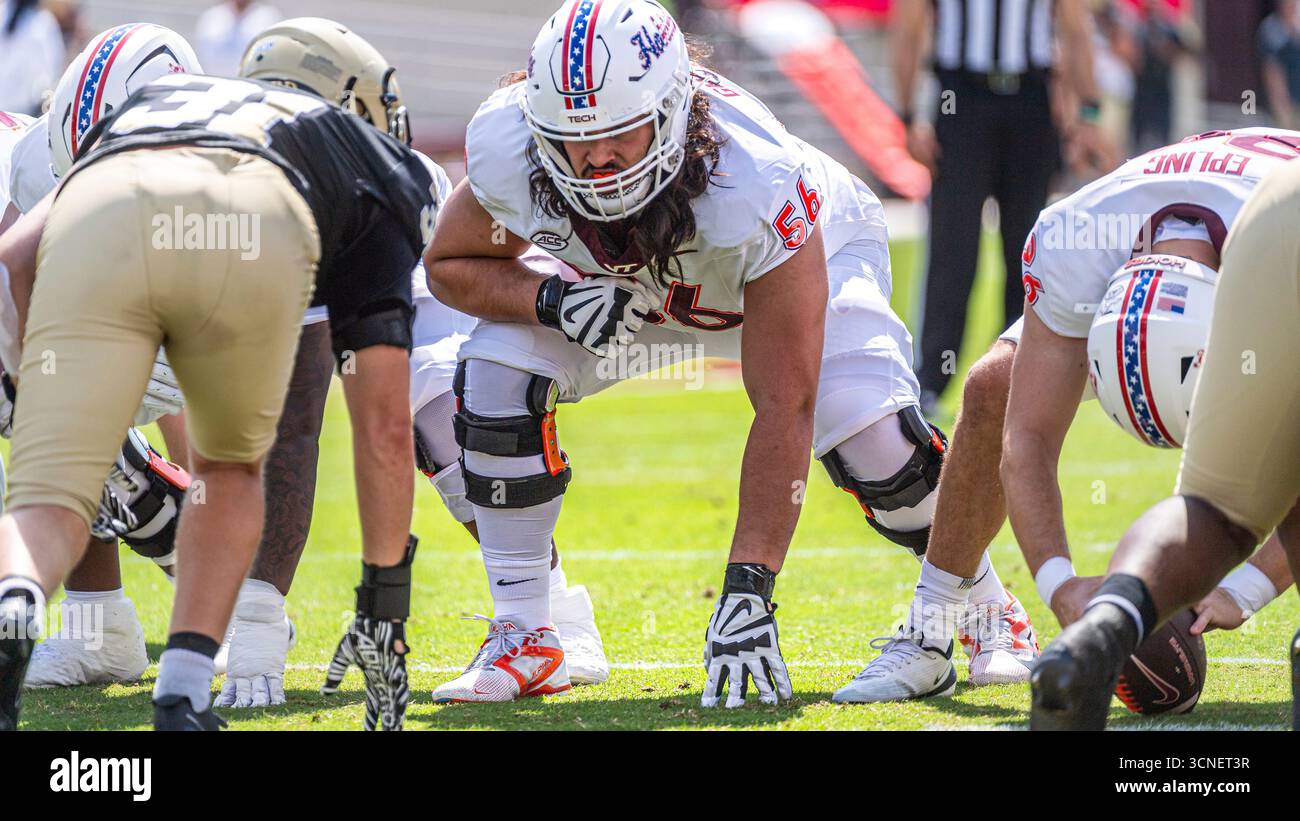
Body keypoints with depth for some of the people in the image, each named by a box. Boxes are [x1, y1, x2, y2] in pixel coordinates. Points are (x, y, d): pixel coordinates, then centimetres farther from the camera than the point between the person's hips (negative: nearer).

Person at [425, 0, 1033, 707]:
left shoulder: (758, 184, -44)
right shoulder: (507, 147, -34)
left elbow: (783, 409, -41)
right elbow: (451, 266, -12)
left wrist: (746, 592, -44)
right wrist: (552, 299, -35)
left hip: (808, 263, -3)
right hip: (626, 281, 3)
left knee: (873, 440, -25)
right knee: (496, 375, -21)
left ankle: (980, 605, 6)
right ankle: (521, 640, -5)